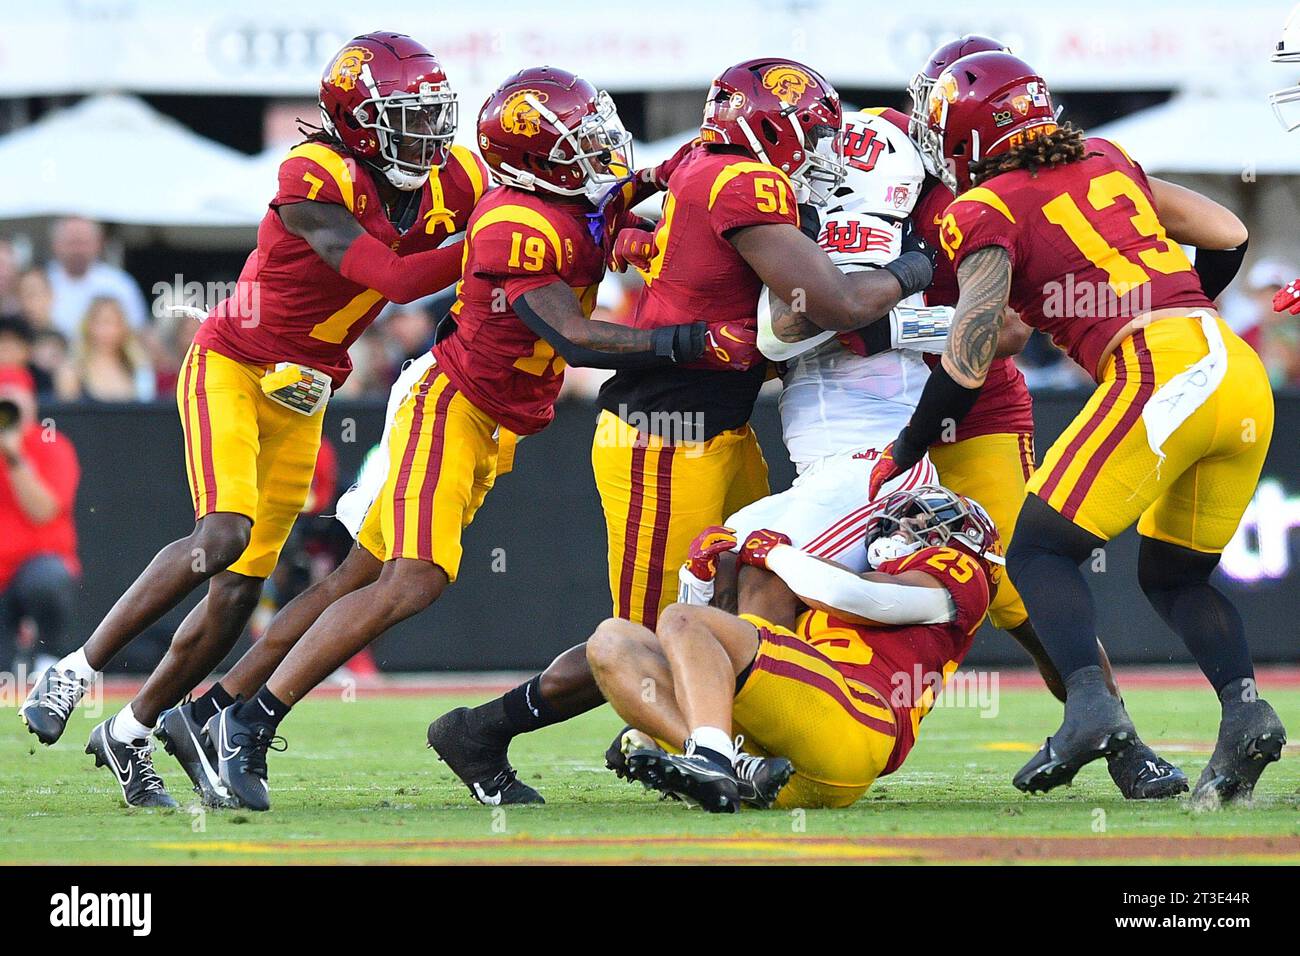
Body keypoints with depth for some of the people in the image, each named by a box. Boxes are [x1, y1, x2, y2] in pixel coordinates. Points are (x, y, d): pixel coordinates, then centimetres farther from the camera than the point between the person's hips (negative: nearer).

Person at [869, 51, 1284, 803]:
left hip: (1159, 374, -7)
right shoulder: (1108, 163, 23)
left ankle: (1092, 702, -21)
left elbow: (966, 367, -1)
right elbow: (1228, 238, 25)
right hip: (1240, 371, 7)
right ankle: (1245, 706, -3)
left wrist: (903, 456, 10)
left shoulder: (987, 212, 4)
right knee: (1173, 574, 20)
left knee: (1039, 550, 1)